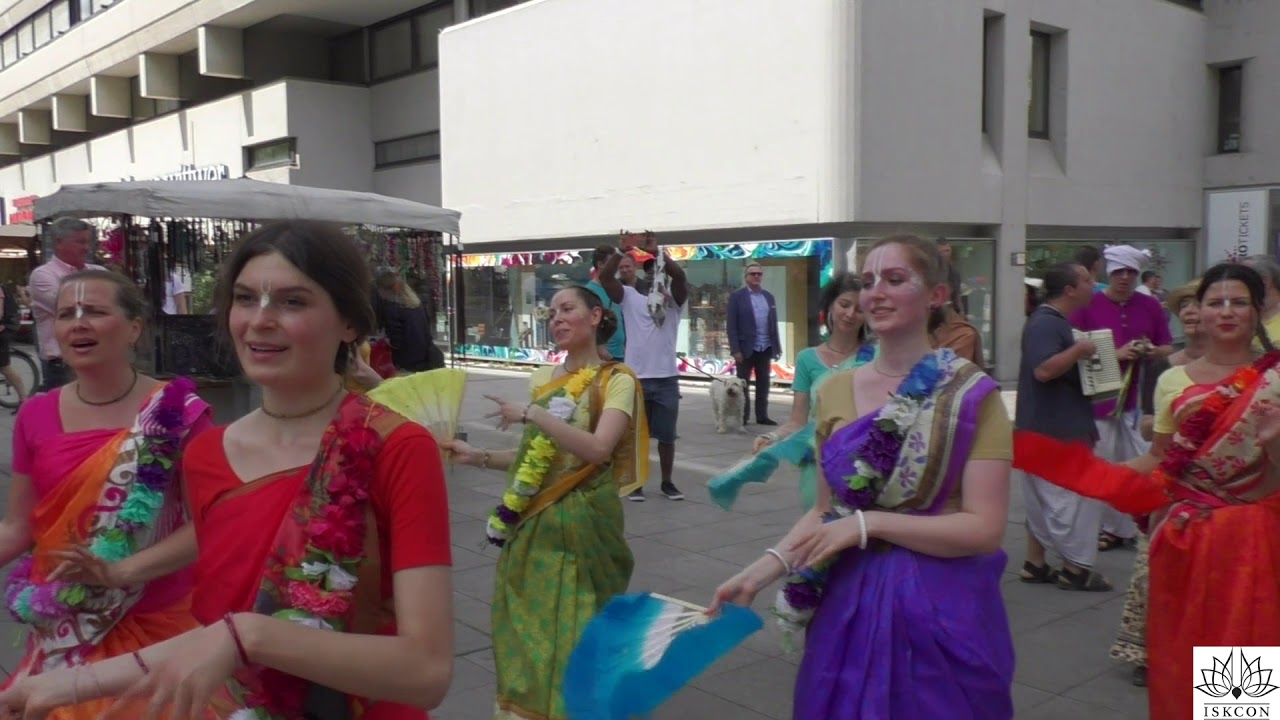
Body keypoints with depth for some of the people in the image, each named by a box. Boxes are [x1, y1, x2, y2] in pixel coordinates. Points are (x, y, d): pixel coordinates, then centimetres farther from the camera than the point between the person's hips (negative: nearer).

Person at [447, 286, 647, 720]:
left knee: (576, 631, 0)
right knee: (525, 627, 11)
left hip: (581, 525, -6)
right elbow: (533, 456, 13)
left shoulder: (616, 380, -7)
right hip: (531, 525, 6)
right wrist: (479, 457, 1)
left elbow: (598, 448, -22)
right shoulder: (542, 379, 10)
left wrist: (532, 414, -21)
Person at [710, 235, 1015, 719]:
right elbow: (826, 510, 9)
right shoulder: (835, 392, 4)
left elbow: (985, 528, -14)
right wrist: (768, 565, -6)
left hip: (942, 609, -4)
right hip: (849, 602, 4)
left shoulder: (972, 395, -10)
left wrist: (867, 523, -19)